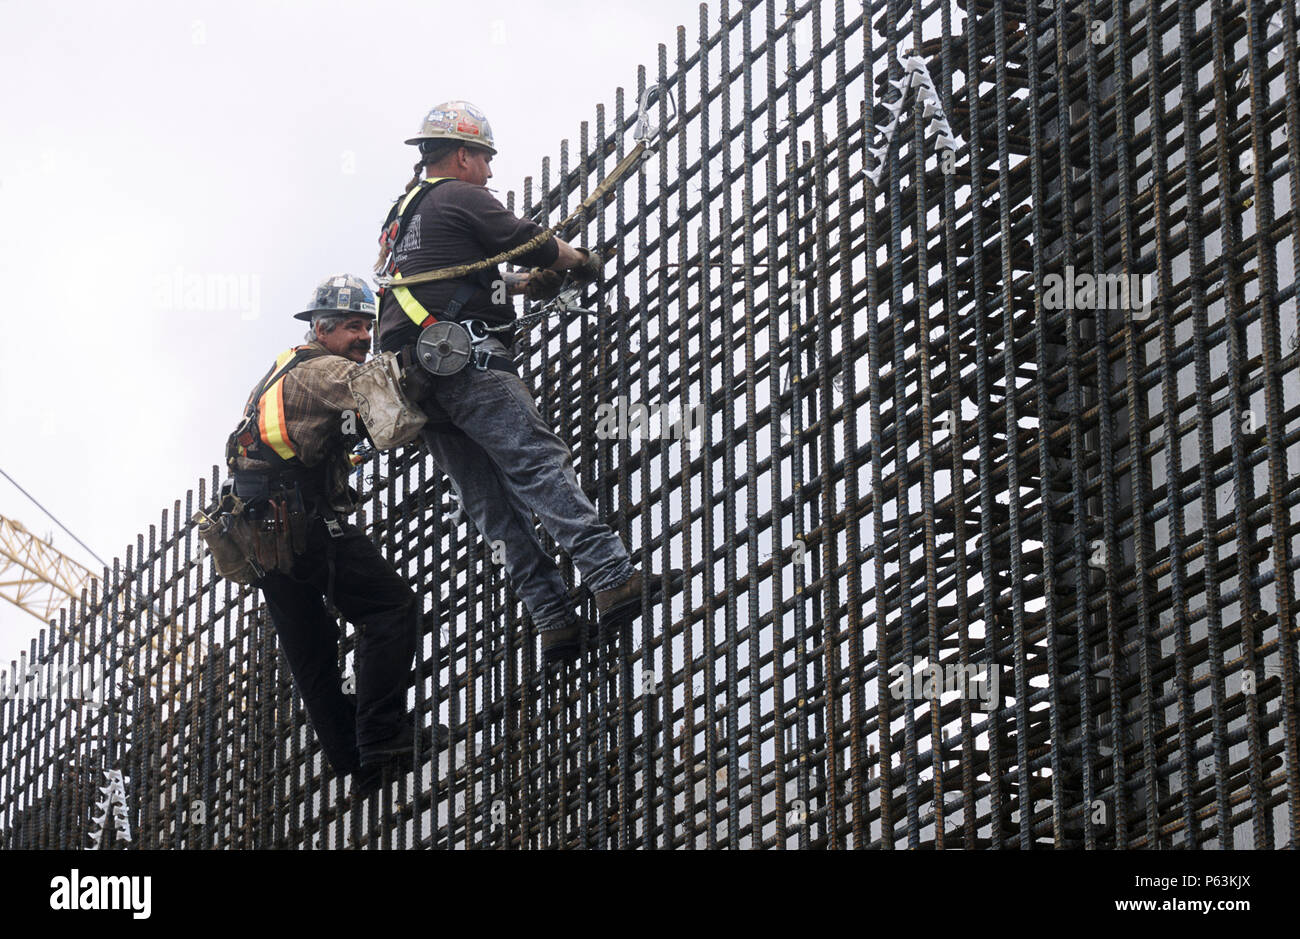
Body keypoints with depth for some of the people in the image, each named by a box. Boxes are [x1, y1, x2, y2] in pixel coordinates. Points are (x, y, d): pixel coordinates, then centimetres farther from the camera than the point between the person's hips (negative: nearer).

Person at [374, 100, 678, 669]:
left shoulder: (400, 217, 29)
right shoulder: (460, 198, 1)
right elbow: (529, 243, 3)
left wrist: (519, 285, 33)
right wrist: (580, 261, 21)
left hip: (416, 382, 9)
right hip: (467, 361, -9)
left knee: (491, 506, 0)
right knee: (541, 466, -16)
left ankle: (554, 622, -8)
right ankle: (613, 580, -28)